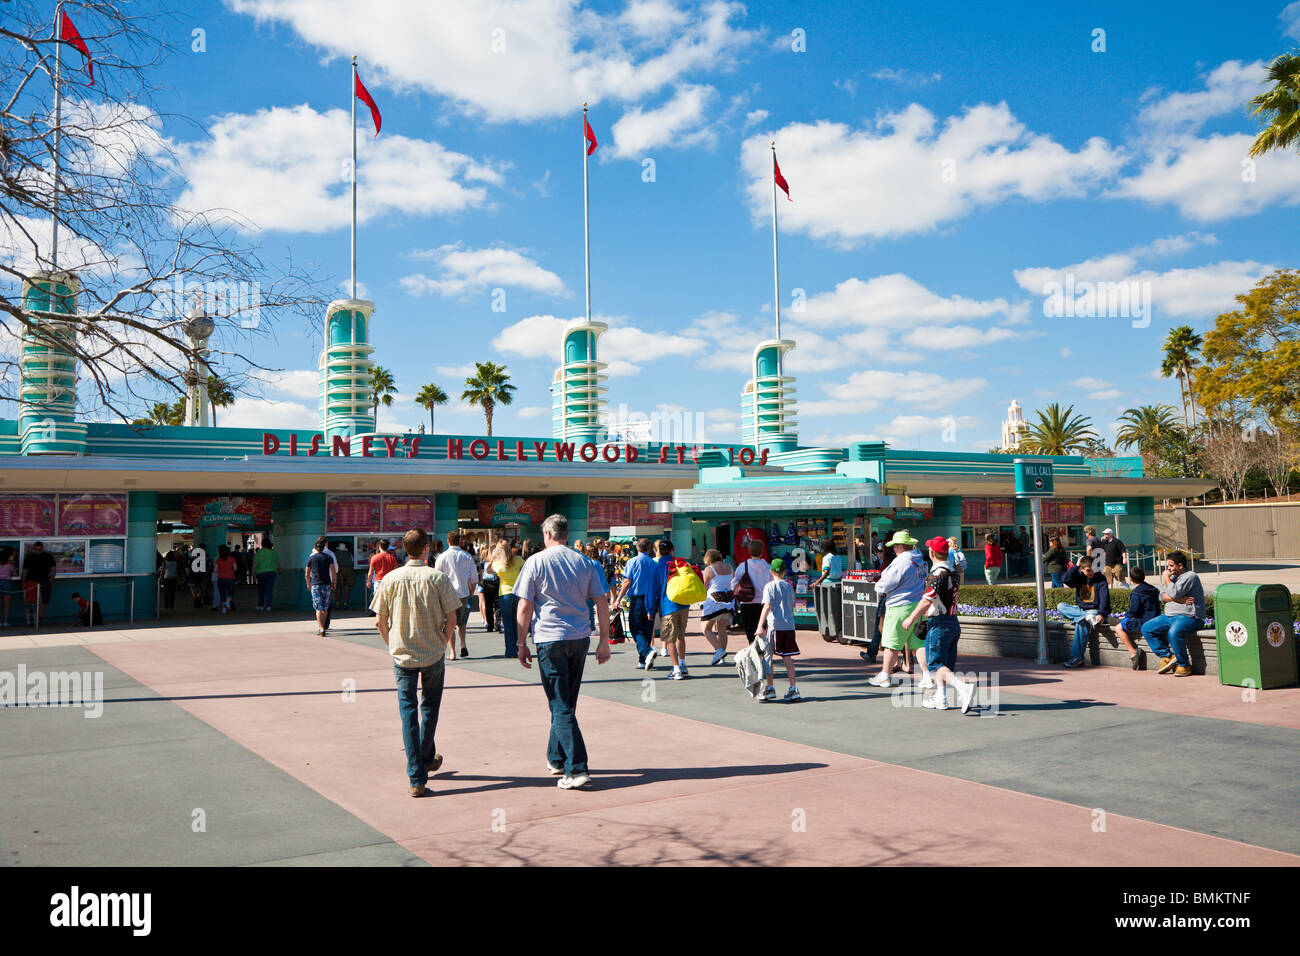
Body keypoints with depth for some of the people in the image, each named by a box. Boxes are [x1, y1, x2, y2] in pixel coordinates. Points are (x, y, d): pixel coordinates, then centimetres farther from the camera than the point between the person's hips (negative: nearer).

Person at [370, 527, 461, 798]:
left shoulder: (391, 579, -4)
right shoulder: (438, 578, -8)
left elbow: (380, 621, -1)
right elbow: (451, 619, -8)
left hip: (402, 655, 1)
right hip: (434, 654, 0)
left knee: (408, 712, 3)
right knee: (429, 707, 20)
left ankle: (416, 778, -2)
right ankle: (427, 759, 38)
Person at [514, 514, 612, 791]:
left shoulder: (536, 562, -4)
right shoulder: (584, 563, 7)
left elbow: (525, 606, -6)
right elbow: (602, 603, 5)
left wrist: (522, 644, 1)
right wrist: (604, 640, 10)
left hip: (550, 639, -4)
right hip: (580, 638, 5)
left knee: (561, 707, -3)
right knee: (566, 703, 18)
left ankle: (577, 770, -9)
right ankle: (556, 759, 30)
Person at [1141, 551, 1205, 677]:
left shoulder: (1190, 576, -10)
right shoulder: (1172, 576, 17)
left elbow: (1173, 593, -22)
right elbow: (1162, 596, 5)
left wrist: (1167, 578, -6)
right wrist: (1180, 599, -13)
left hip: (1188, 616, -9)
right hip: (1170, 615, 9)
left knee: (1174, 632, -36)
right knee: (1146, 628, 2)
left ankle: (1184, 666, -18)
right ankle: (1167, 656, 1)